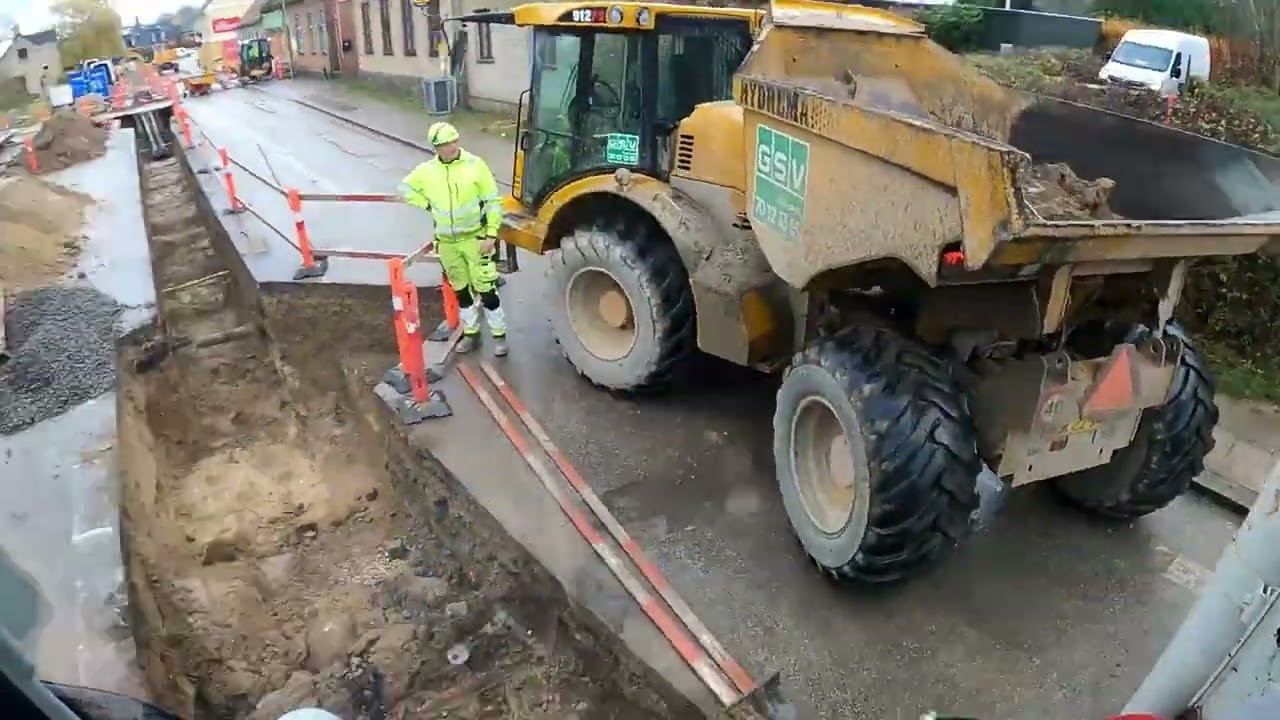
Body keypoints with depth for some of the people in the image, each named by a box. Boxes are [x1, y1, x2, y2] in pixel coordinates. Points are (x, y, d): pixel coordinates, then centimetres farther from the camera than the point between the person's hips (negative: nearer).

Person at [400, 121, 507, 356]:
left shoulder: (475, 165, -10)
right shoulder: (427, 170, -1)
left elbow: (493, 202, -8)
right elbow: (406, 188, 16)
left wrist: (491, 235, -13)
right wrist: (428, 205, 3)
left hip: (475, 238, -4)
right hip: (447, 242, 4)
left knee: (486, 288, -3)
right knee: (461, 290, 14)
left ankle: (499, 334, 9)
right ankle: (470, 332, 28)